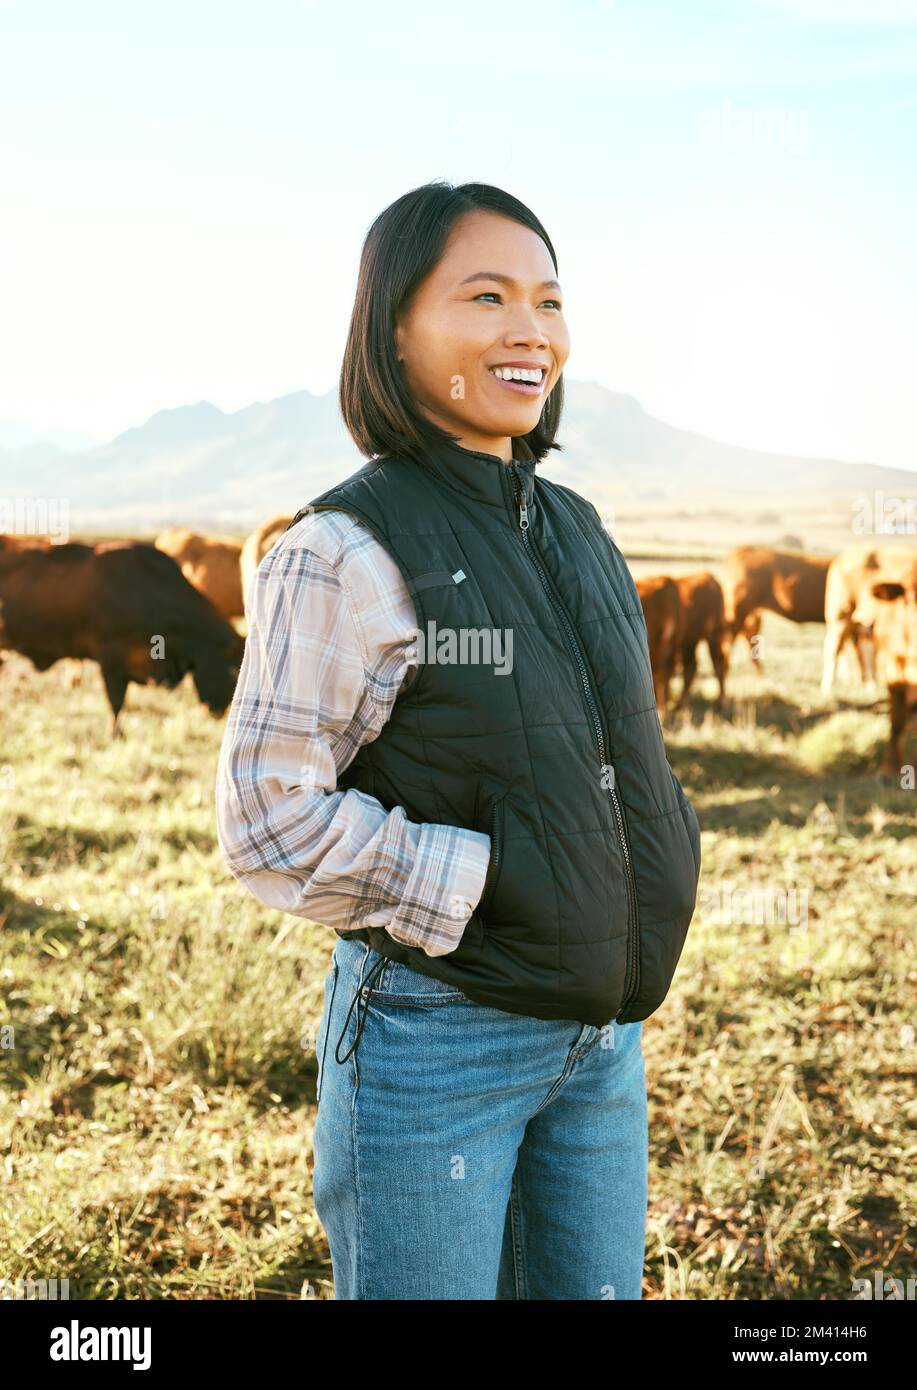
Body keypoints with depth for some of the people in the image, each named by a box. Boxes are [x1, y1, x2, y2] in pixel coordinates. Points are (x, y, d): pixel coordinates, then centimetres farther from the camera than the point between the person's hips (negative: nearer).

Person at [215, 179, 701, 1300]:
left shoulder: (578, 533, 7)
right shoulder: (347, 553, -15)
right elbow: (268, 820, -17)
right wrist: (488, 886, -17)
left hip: (601, 1033, 7)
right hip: (435, 1040, -7)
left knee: (596, 1287, 19)